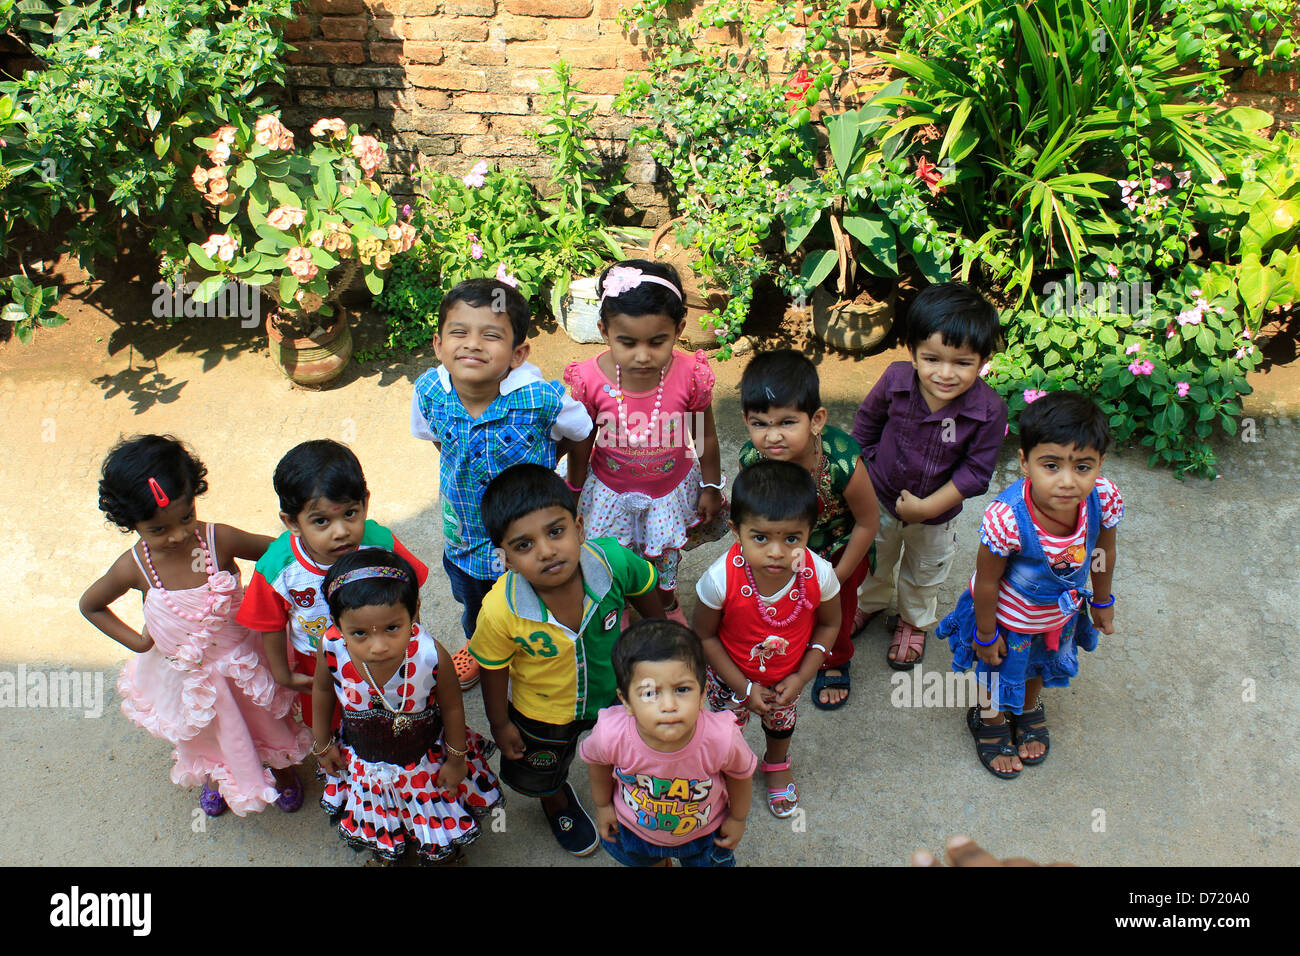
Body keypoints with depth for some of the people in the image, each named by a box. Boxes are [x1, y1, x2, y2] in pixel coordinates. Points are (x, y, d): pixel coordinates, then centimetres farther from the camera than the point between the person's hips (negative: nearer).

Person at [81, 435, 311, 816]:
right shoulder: (134, 568, -26)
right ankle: (216, 775, 66)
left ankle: (281, 766, 61)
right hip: (187, 676, 1)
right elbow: (90, 605, -5)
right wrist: (137, 641, -10)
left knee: (266, 722, 27)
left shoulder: (219, 540, -31)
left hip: (241, 657, -1)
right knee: (206, 738, 30)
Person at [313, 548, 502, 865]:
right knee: (379, 836, 31)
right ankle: (384, 853, 65)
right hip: (365, 763, 2)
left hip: (427, 761, -1)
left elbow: (452, 706, -16)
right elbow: (322, 691, -8)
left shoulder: (431, 657, -38)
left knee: (440, 848, 25)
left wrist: (456, 760, -3)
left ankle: (442, 853, 60)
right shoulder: (331, 651, -33)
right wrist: (323, 744, 7)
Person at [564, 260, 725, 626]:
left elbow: (704, 435, -10)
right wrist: (574, 491, 4)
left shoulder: (691, 375, -28)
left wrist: (711, 487, 2)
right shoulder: (589, 380, -28)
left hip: (671, 486, 0)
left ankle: (668, 603, 57)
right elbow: (582, 443, -10)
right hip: (610, 489, 0)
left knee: (665, 555, 24)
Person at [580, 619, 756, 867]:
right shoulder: (611, 735, -40)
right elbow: (596, 761, -12)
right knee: (641, 859, 33)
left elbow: (741, 773, -16)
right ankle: (658, 862, 67)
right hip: (634, 826, 1)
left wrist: (738, 818, 0)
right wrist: (603, 805, 3)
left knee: (708, 860, 28)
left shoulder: (722, 738, -41)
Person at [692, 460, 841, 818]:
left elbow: (828, 624, -11)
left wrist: (801, 677, -14)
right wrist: (743, 688, -17)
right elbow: (705, 635, -21)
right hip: (732, 677, -2)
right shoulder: (721, 578, -39)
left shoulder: (819, 574, -33)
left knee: (781, 721, 32)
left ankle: (777, 764, 66)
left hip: (787, 677, 2)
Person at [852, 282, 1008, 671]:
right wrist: (866, 470, -2)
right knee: (876, 560, 30)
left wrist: (927, 507, -23)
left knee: (924, 574, 28)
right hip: (880, 498, 1)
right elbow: (867, 422, -7)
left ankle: (914, 621, 58)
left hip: (937, 513, -1)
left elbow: (975, 472, -22)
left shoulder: (988, 410, -32)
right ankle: (870, 602, 61)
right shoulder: (895, 381, -27)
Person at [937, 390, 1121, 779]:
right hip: (1008, 613, -4)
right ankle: (991, 721, 59)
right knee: (1000, 670, 25)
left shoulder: (1104, 499, -31)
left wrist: (1102, 602, 8)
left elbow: (1103, 553, -8)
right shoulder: (1007, 518, -44)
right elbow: (987, 581, -26)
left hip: (1061, 612, 4)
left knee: (1041, 664, 33)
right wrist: (986, 634, -12)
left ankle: (1030, 710, 66)